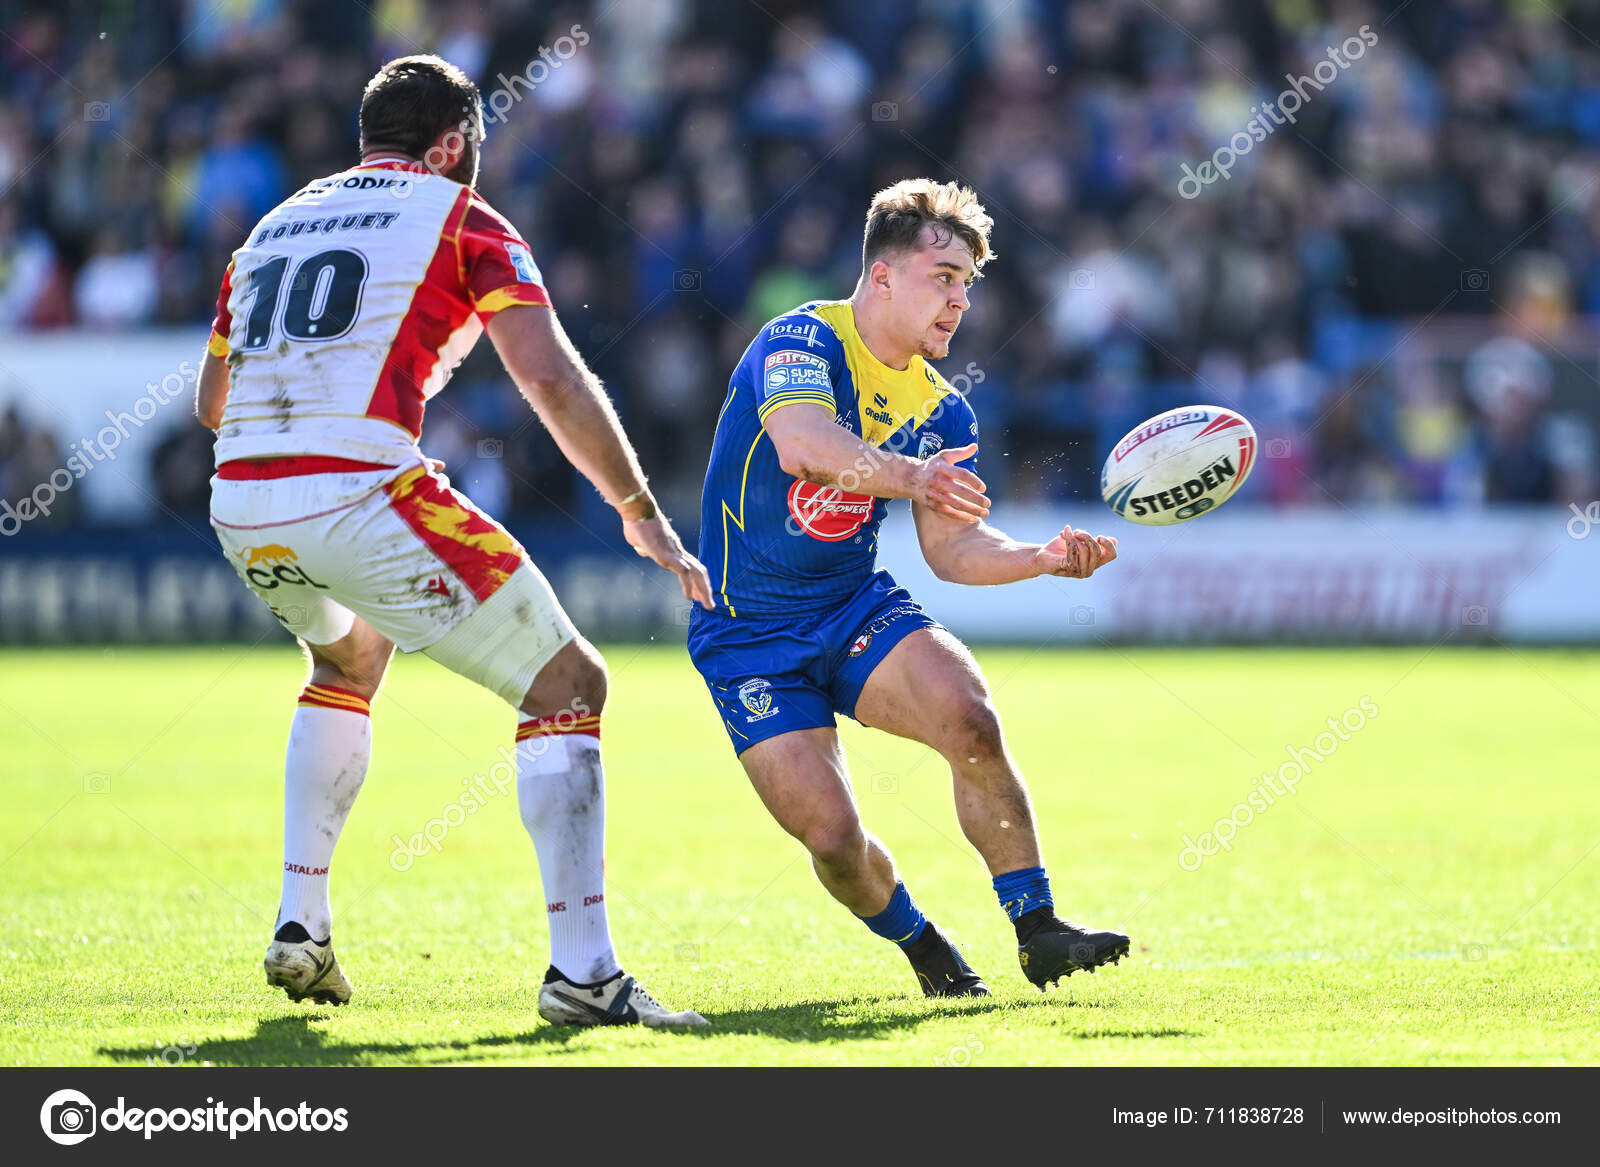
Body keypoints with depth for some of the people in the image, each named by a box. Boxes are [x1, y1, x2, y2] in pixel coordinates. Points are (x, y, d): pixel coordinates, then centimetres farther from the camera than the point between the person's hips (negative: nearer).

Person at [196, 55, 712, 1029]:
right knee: (568, 683, 6)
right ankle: (583, 972, -7)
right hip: (360, 498, -6)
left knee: (349, 655, 38)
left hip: (241, 508, 7)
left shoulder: (276, 224, 24)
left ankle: (301, 927, 29)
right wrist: (640, 510, 3)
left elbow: (212, 399, 31)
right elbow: (550, 377, -4)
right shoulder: (463, 220, 7)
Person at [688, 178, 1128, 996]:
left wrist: (1044, 557, -14)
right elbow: (802, 445, -35)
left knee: (970, 719, -25)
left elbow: (952, 547, 5)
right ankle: (919, 945, 15)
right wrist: (909, 476, -51)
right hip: (750, 636, -4)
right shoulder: (804, 340, -15)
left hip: (858, 608, 5)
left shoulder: (941, 412, 5)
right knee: (831, 835, -15)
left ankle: (1036, 928, -16)